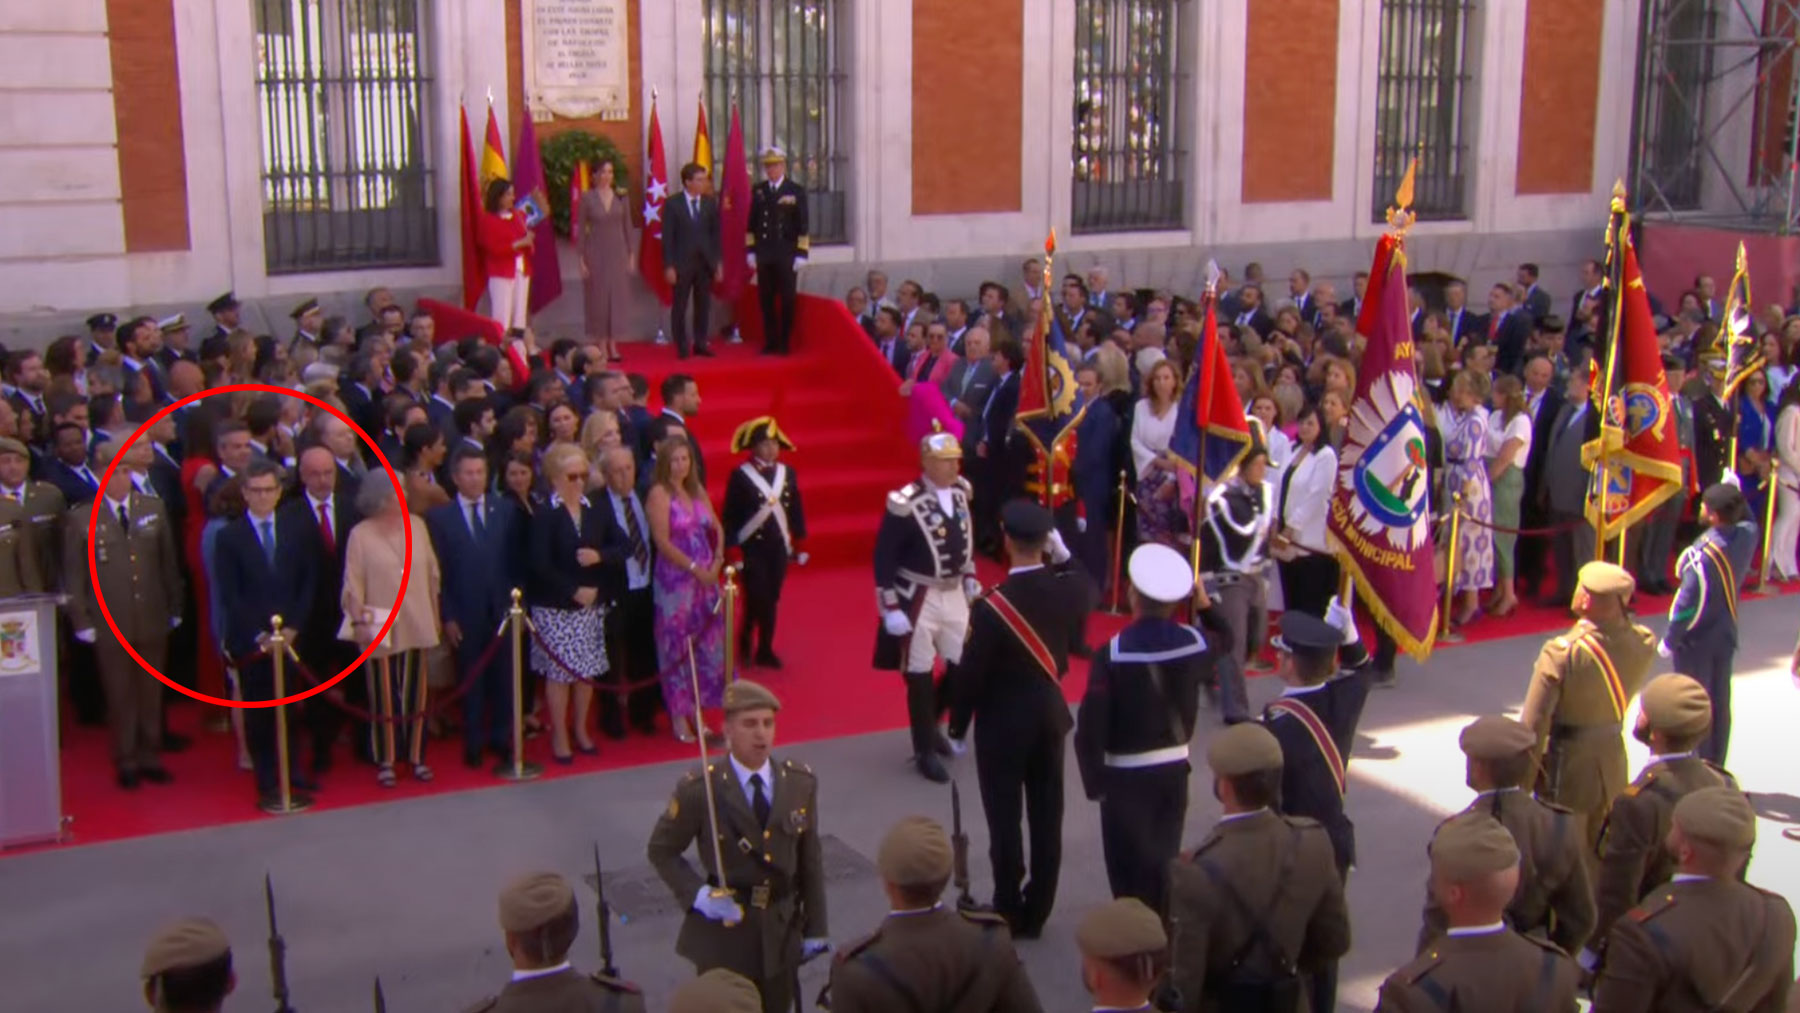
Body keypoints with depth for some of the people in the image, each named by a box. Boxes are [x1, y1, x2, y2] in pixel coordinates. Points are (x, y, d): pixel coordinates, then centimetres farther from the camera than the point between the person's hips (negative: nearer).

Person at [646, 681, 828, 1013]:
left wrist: (815, 927, 6)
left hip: (782, 929, 4)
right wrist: (697, 894, -18)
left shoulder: (801, 783, -3)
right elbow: (661, 850, -3)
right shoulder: (698, 789, -15)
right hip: (723, 928, -3)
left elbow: (810, 858, 4)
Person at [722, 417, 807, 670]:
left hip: (779, 547, 4)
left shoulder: (787, 473, 6)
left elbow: (796, 511, 12)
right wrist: (729, 546, -8)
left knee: (771, 599, 8)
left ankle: (765, 649, 18)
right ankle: (745, 641, 16)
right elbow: (731, 515, -6)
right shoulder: (740, 476, -8)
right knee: (756, 597, -8)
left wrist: (799, 542, 12)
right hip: (753, 547, -4)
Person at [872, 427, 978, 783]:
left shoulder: (959, 492, 2)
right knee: (919, 676, 3)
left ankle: (928, 723, 35)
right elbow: (883, 557, -18)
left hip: (954, 595, 7)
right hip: (918, 599, -7)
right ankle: (925, 751, 18)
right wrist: (890, 609, -19)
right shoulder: (906, 504, -21)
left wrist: (970, 579, 16)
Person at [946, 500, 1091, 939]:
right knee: (1046, 818, 13)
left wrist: (957, 727, -1)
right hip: (1050, 716, 5)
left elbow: (971, 674, -16)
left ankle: (1009, 913, 19)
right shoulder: (1070, 588, -10)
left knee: (1005, 821, 8)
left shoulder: (990, 606, -23)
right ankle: (1036, 913, 24)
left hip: (1003, 724, -5)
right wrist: (1062, 557, 6)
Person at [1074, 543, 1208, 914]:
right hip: (1175, 769, 5)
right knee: (1164, 863, 20)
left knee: (1131, 870, 9)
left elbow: (1091, 727, -19)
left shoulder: (1111, 654, -22)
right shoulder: (1195, 642, -9)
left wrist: (1094, 781, -8)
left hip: (1126, 775, -5)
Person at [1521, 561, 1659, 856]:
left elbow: (1534, 723, -22)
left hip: (1566, 766, -4)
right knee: (1603, 853, 22)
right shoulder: (1644, 644, -14)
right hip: (1613, 763, 4)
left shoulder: (1561, 653, -27)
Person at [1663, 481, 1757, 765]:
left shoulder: (1703, 554, -31)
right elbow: (1745, 518, 16)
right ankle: (1716, 765, 31)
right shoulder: (1748, 534, -12)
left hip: (1696, 642, -7)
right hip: (1725, 635, 7)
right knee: (1720, 704, 17)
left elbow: (1688, 604, -25)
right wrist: (1734, 496, 2)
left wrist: (1669, 641, -13)